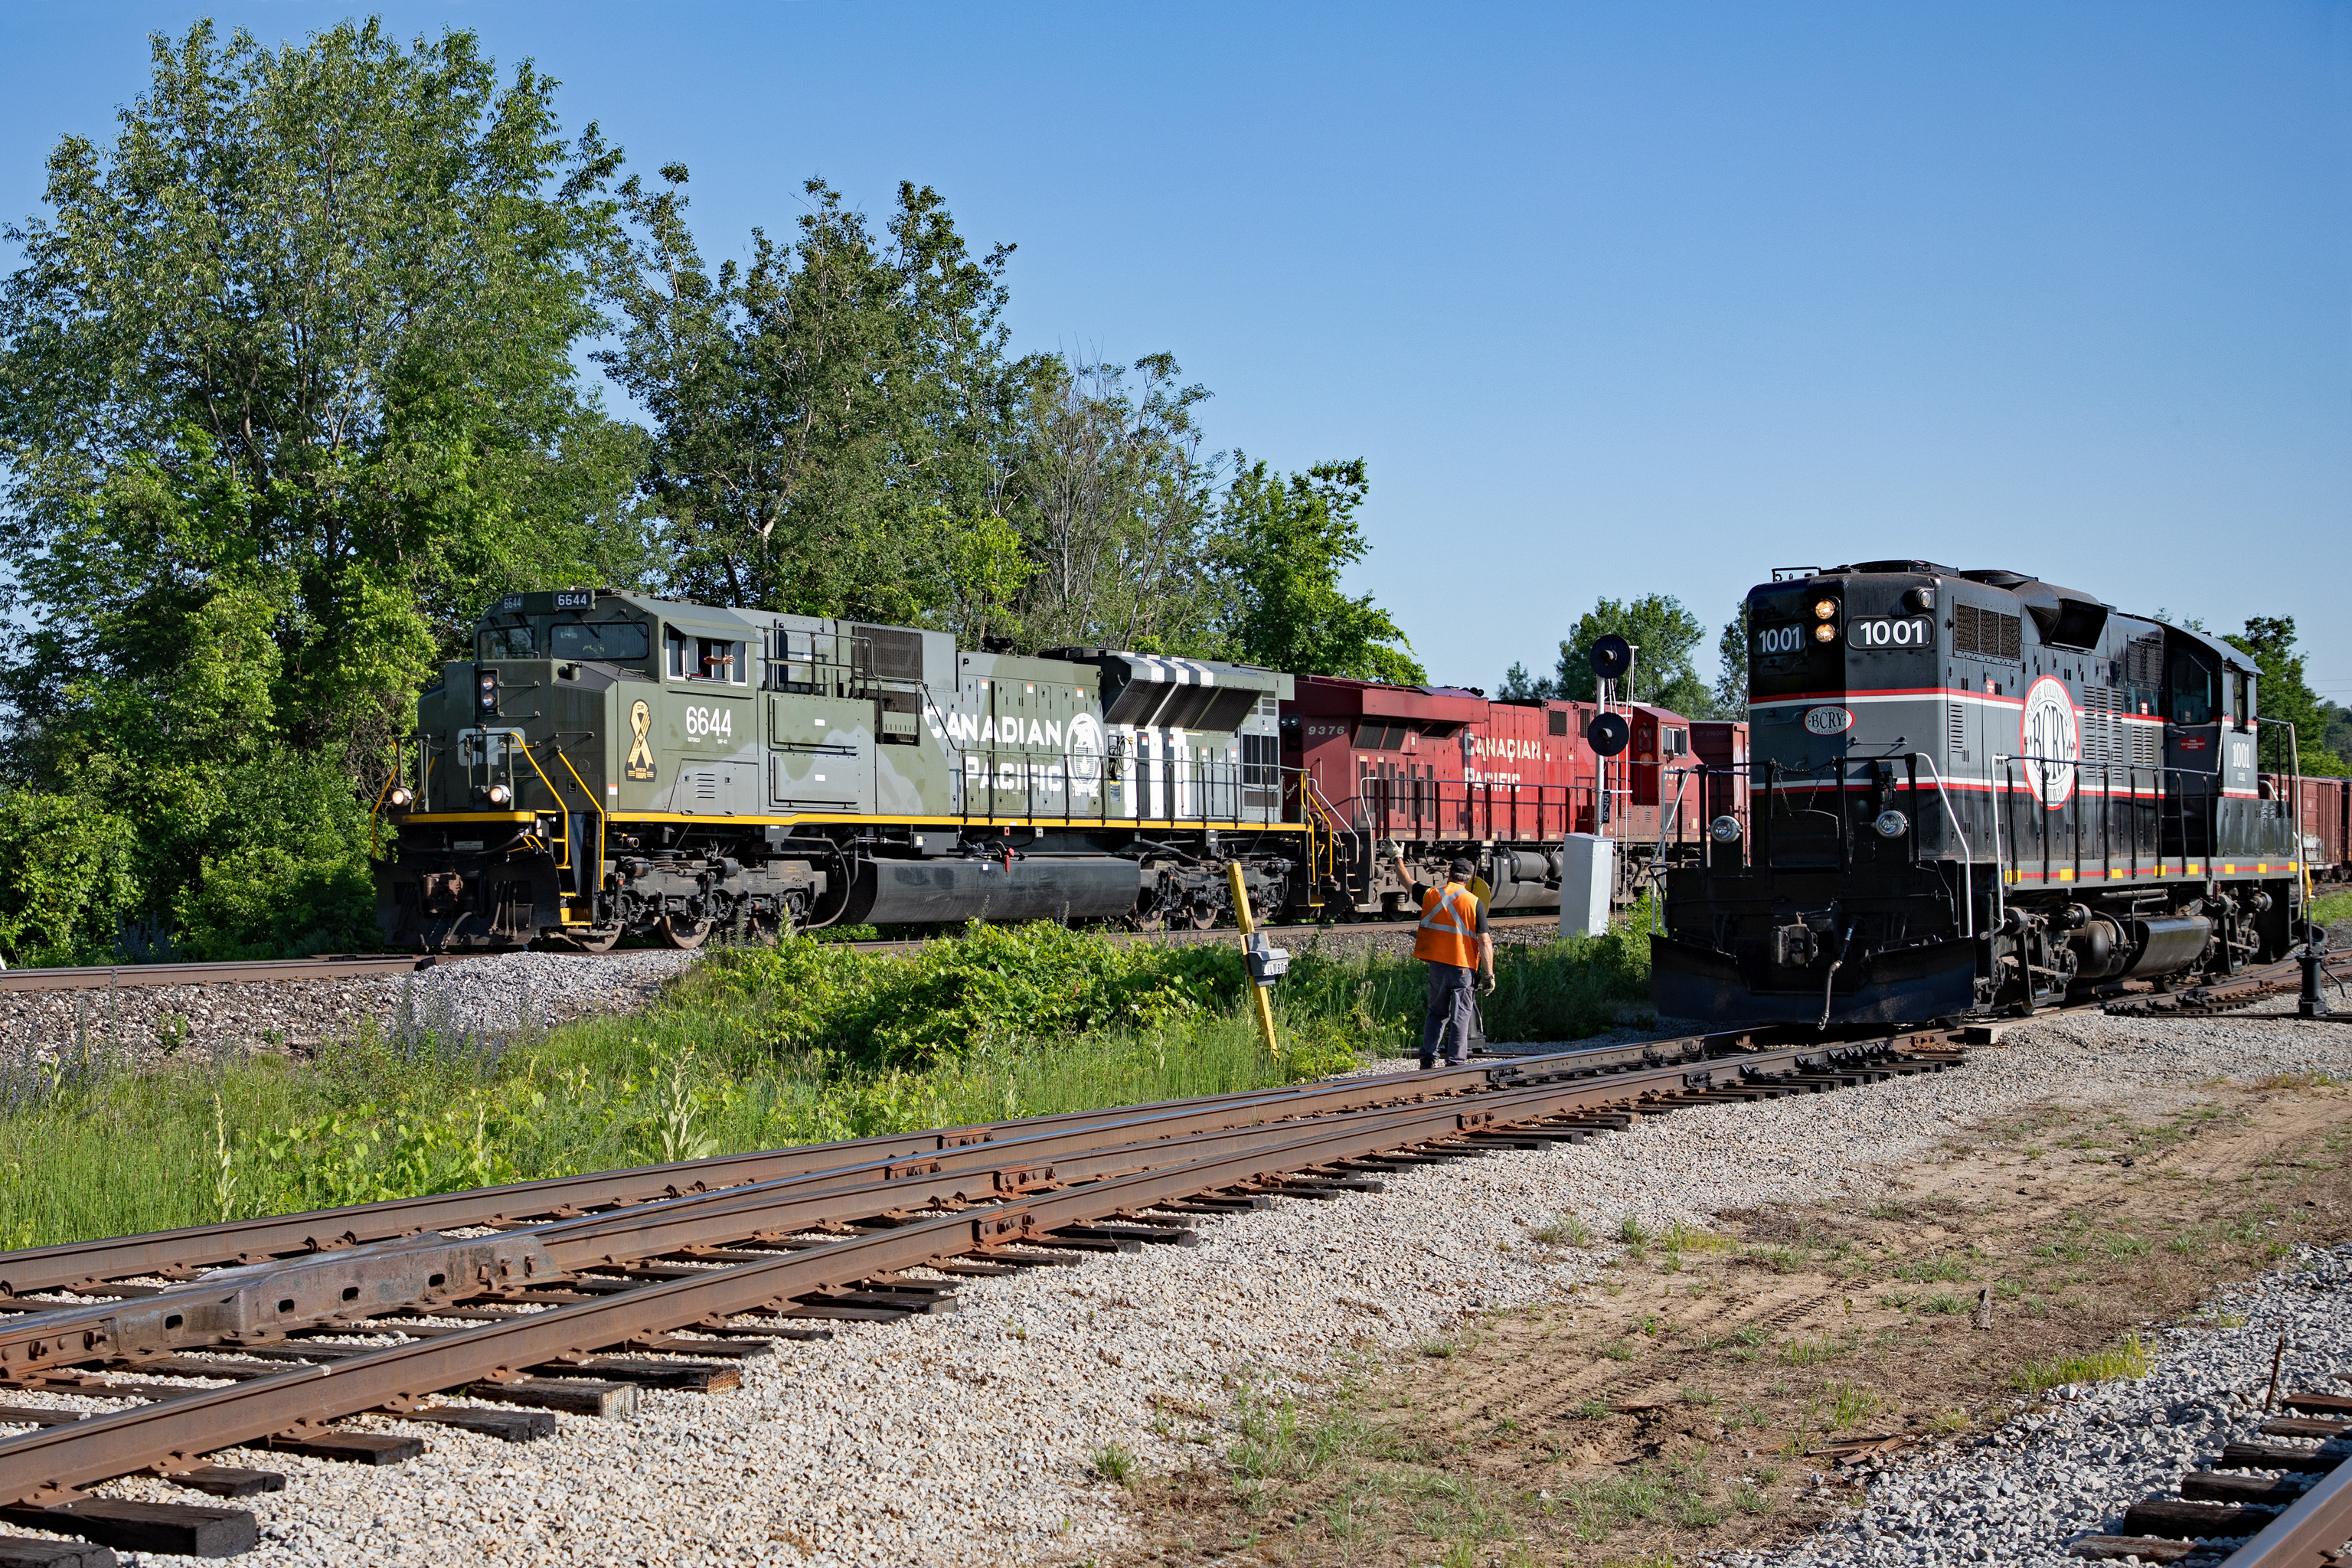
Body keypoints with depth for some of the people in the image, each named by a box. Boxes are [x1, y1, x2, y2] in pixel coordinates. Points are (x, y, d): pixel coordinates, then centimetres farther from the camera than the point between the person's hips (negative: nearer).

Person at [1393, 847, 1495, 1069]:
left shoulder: (1431, 895, 2)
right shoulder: (1475, 903, -8)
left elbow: (1407, 881, 21)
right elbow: (1485, 942, -11)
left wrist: (1398, 857, 39)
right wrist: (1489, 974, -6)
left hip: (1437, 965, 3)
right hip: (1463, 967, -3)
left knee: (1437, 1013, 18)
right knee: (1460, 1016, 1)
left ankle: (1427, 1060, 13)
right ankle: (1455, 1063, -3)